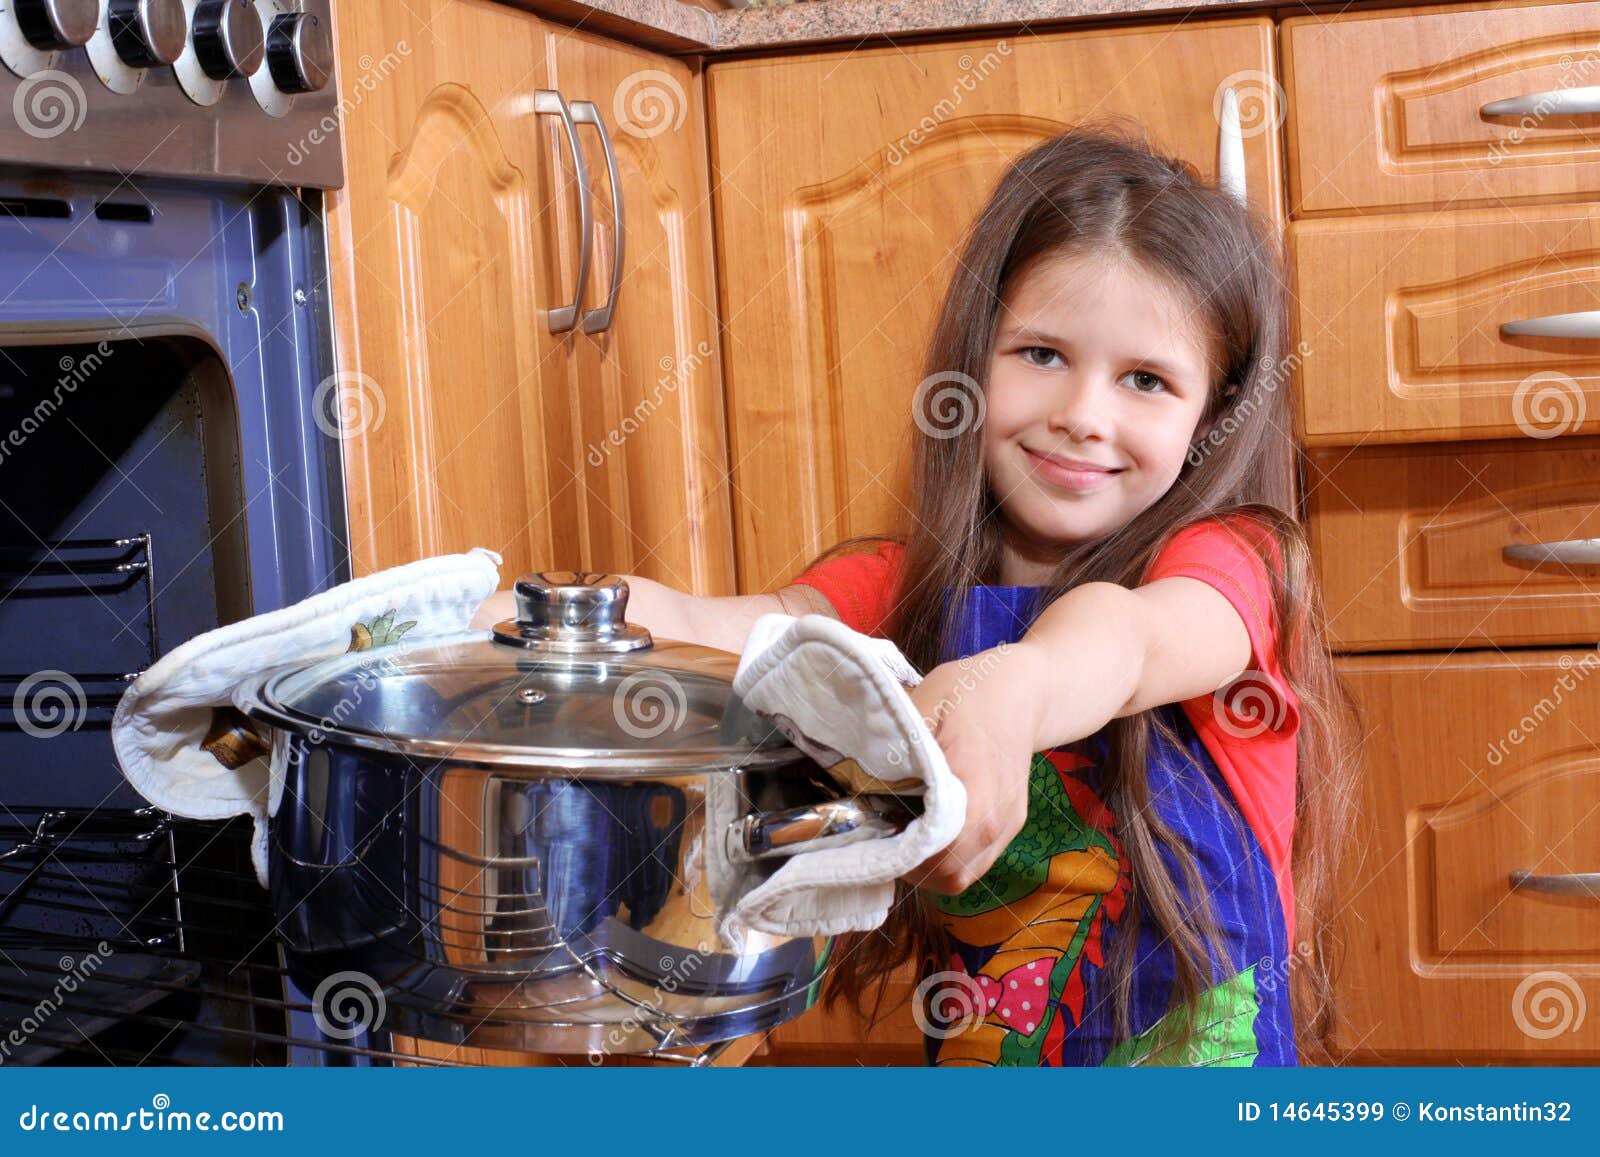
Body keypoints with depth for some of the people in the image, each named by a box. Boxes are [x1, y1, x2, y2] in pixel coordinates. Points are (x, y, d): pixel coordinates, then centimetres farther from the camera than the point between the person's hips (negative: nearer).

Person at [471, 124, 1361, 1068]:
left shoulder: (1227, 562, -4)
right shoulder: (901, 588, 7)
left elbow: (1136, 634, -25)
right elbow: (753, 630, -11)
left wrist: (1011, 688, -46)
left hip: (1205, 1045, -3)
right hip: (975, 1053, 3)